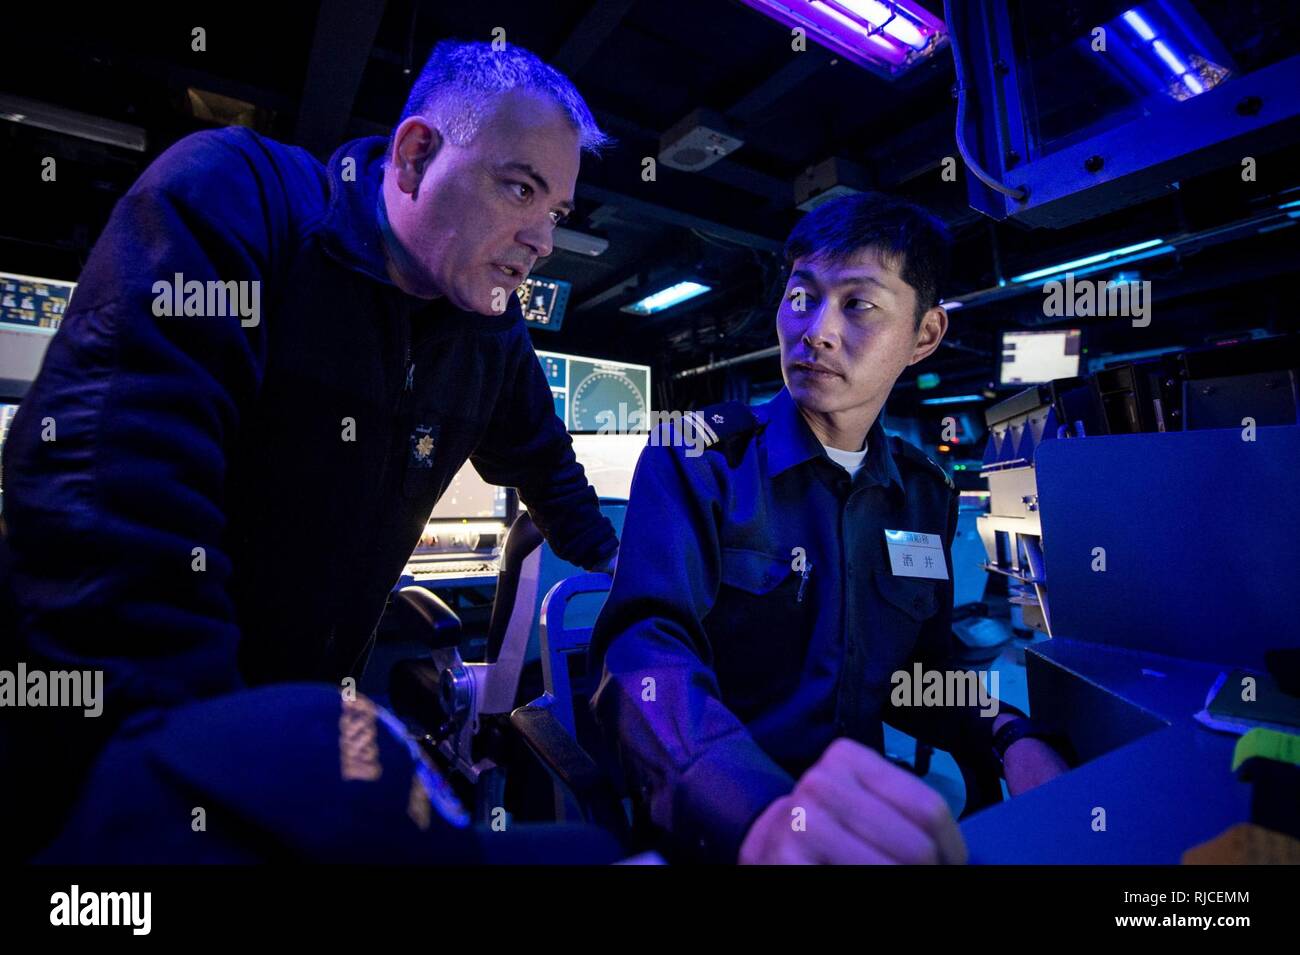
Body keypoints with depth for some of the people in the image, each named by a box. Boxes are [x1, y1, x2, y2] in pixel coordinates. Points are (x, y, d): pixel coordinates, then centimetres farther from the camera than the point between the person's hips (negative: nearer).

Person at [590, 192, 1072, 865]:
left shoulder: (928, 494, 5)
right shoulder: (695, 460, -10)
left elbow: (922, 670, 14)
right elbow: (644, 654, -23)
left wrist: (1009, 736, -6)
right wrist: (762, 814, -40)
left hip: (867, 817, 5)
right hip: (710, 829, -4)